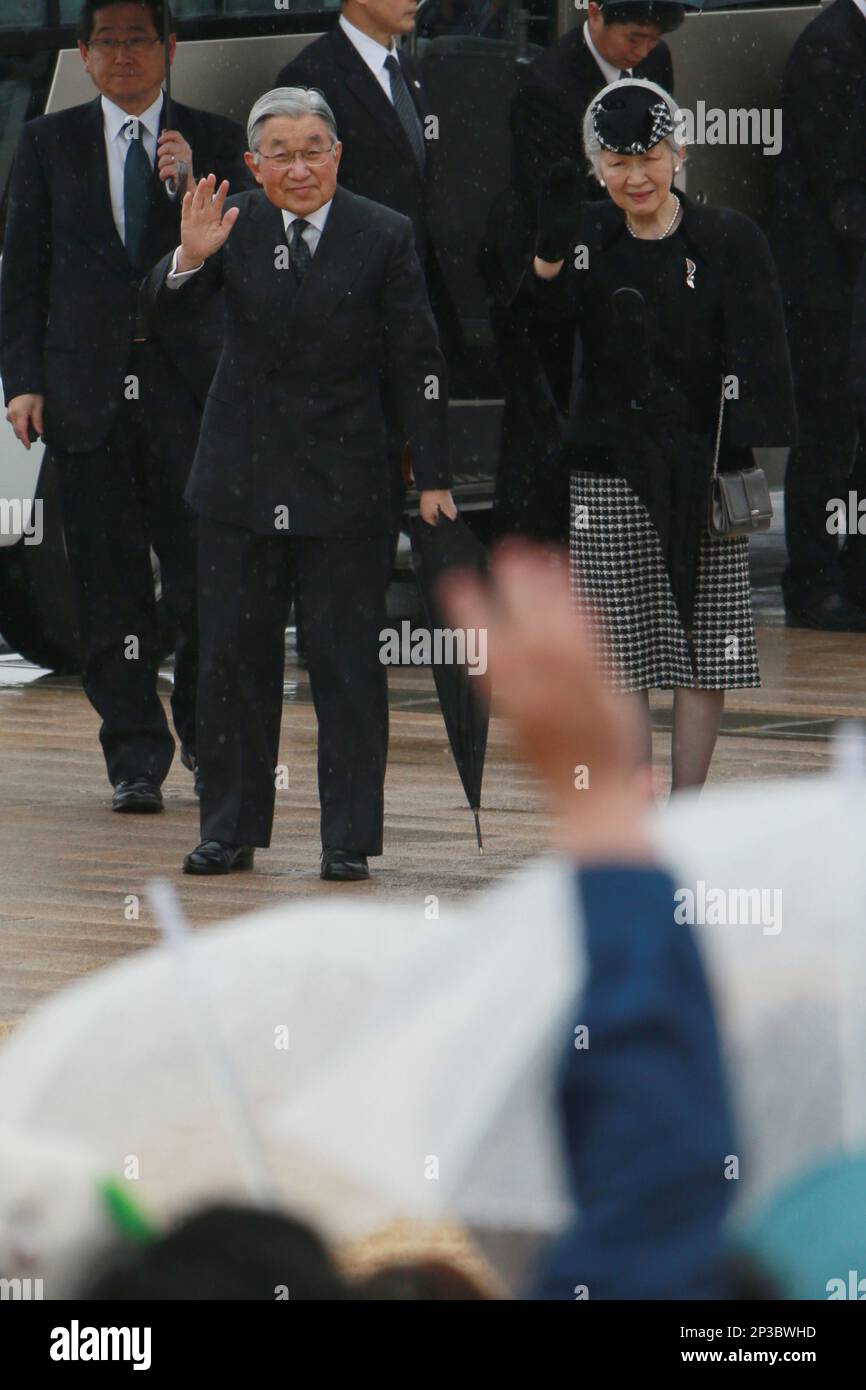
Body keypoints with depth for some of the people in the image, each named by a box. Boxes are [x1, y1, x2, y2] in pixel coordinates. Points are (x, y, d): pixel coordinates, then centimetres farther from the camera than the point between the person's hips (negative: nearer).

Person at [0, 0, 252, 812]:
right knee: (110, 584, 0)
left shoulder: (214, 144, 9)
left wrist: (191, 189, -12)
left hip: (189, 386, -1)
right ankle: (136, 754, 7)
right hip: (87, 392, 1)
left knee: (203, 576, -4)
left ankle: (206, 734, 18)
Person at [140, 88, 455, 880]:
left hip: (343, 481, -2)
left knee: (347, 660, 1)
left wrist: (434, 476, -6)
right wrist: (189, 259, -30)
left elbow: (417, 362, -3)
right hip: (242, 477, 2)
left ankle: (349, 837, 7)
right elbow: (160, 310, -8)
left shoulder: (383, 237, -5)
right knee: (234, 656, 8)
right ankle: (232, 829, 18)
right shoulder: (236, 228, -1)